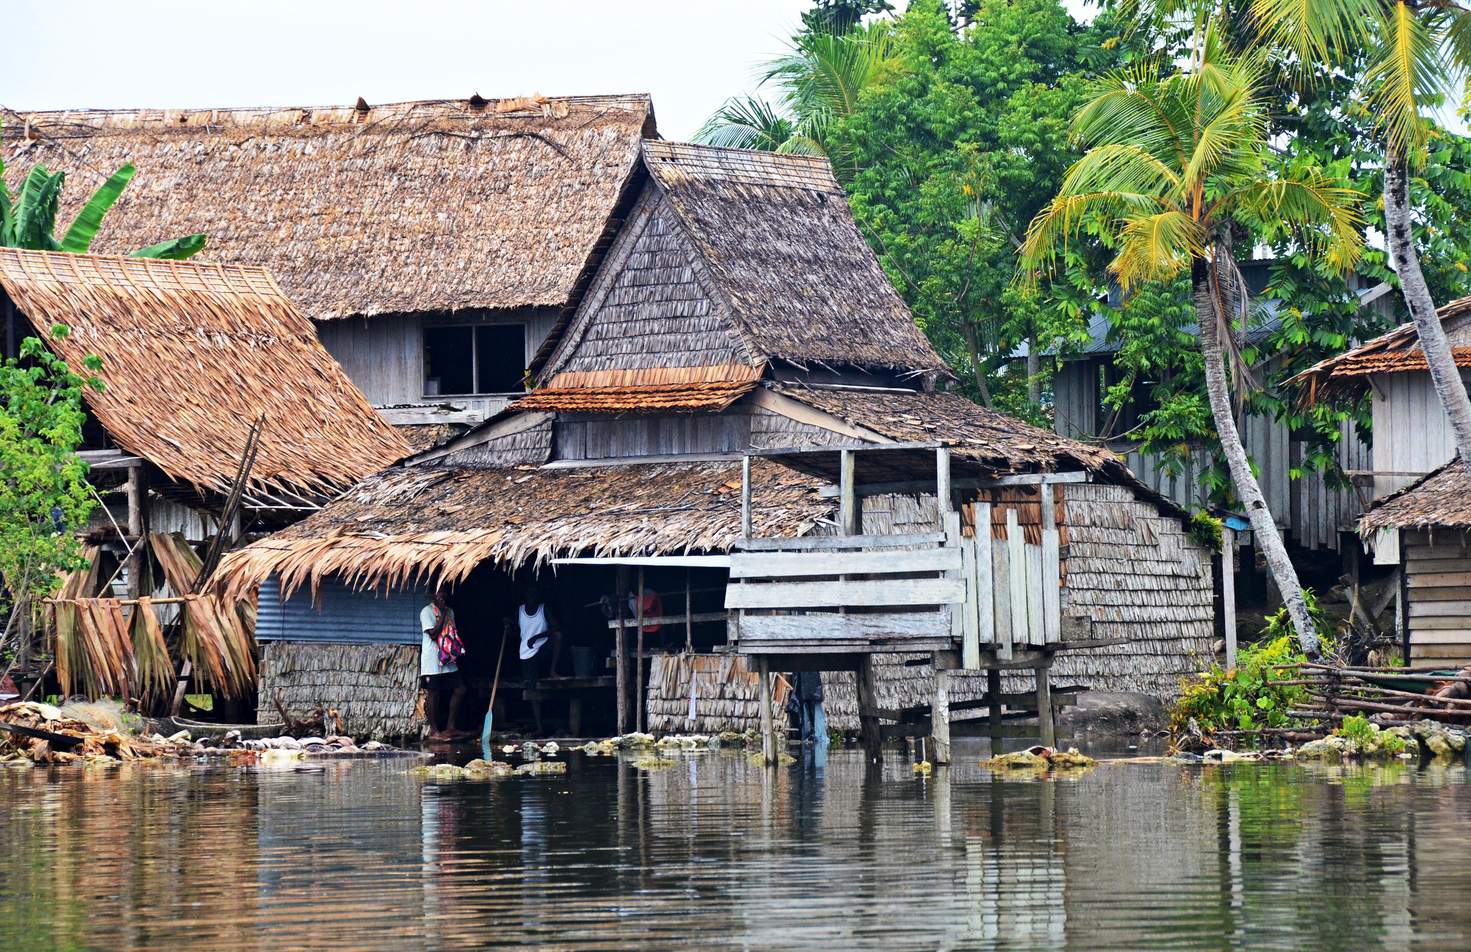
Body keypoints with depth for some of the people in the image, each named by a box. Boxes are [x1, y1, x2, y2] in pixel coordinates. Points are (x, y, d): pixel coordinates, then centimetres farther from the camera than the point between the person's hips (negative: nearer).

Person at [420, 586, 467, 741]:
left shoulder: (450, 611, 14)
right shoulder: (427, 611, -8)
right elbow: (433, 634, -17)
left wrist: (457, 652, 4)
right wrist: (443, 615, -15)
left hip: (448, 660, 7)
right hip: (432, 661, -7)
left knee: (460, 690, 3)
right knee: (433, 694, -2)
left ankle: (450, 728, 9)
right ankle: (434, 731, 5)